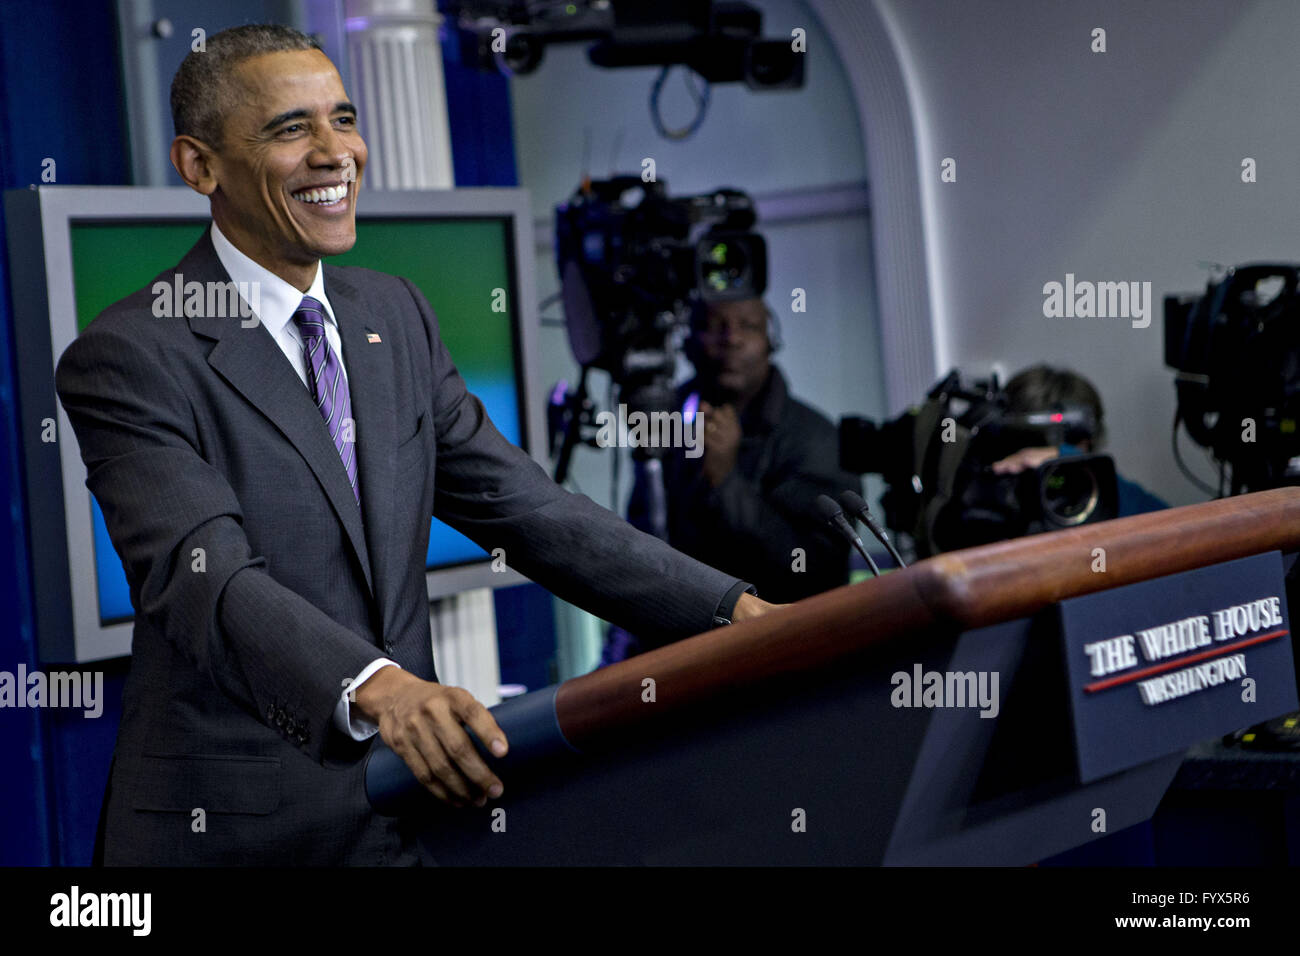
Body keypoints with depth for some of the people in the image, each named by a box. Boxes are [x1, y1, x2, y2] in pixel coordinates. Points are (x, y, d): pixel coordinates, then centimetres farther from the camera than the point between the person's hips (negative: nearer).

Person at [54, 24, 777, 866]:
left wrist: (733, 611, -5)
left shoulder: (396, 315, 9)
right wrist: (377, 689, -42)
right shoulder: (128, 359, -12)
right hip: (227, 828, -5)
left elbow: (522, 506, 6)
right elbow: (204, 577, -25)